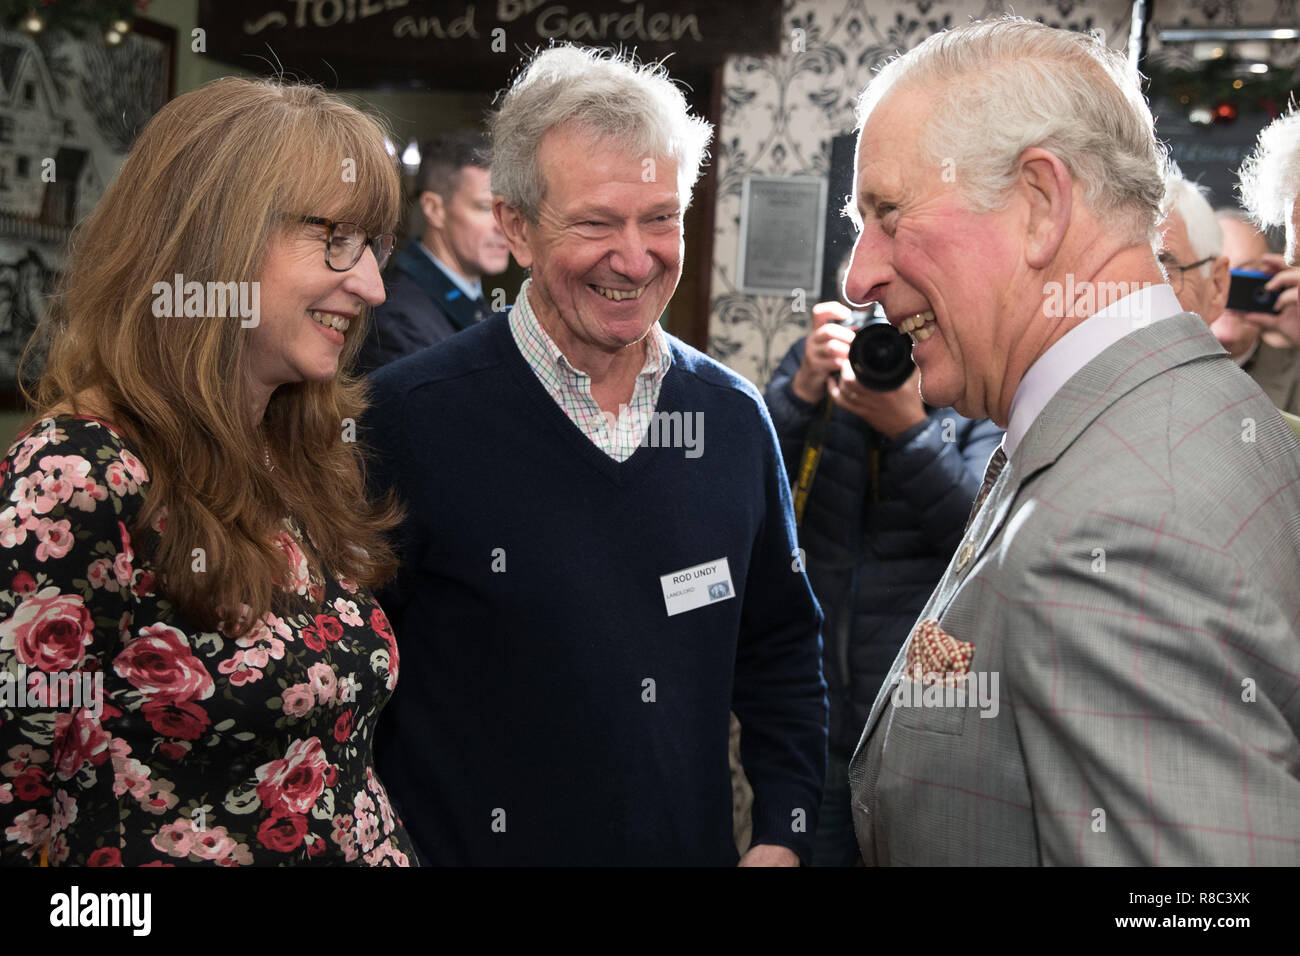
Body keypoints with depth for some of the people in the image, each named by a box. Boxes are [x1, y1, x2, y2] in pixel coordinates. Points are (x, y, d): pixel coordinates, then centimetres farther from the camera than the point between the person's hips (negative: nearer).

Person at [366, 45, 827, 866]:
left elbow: (783, 654, 8)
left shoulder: (735, 418, -1)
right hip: (471, 846, -3)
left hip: (699, 846, 4)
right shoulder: (407, 420, -16)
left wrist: (783, 838, 1)